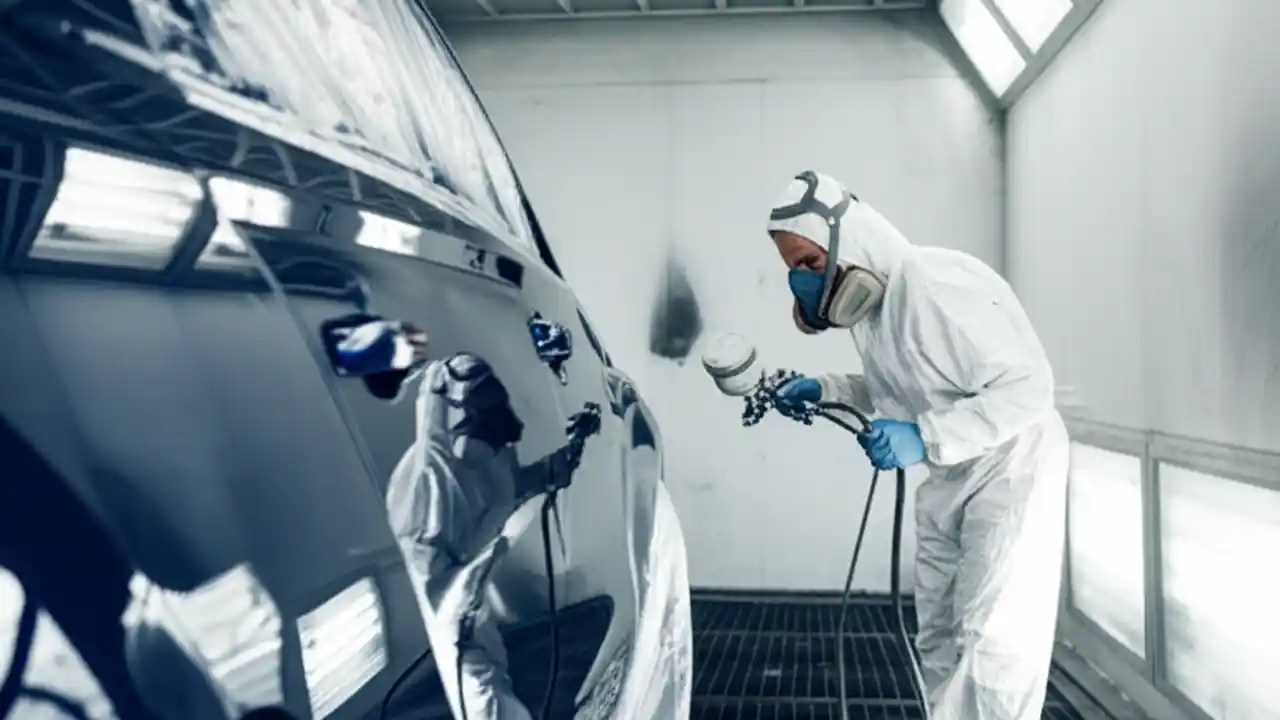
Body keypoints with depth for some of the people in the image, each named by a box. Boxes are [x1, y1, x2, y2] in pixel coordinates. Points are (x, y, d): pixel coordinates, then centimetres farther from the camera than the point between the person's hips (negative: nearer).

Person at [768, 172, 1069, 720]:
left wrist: (926, 439, -35)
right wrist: (825, 390, 0)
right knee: (939, 635, 14)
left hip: (1012, 470, -9)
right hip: (949, 479, 9)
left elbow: (1027, 386, -30)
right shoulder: (867, 300, 0)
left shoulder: (938, 287, -28)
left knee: (991, 640, -11)